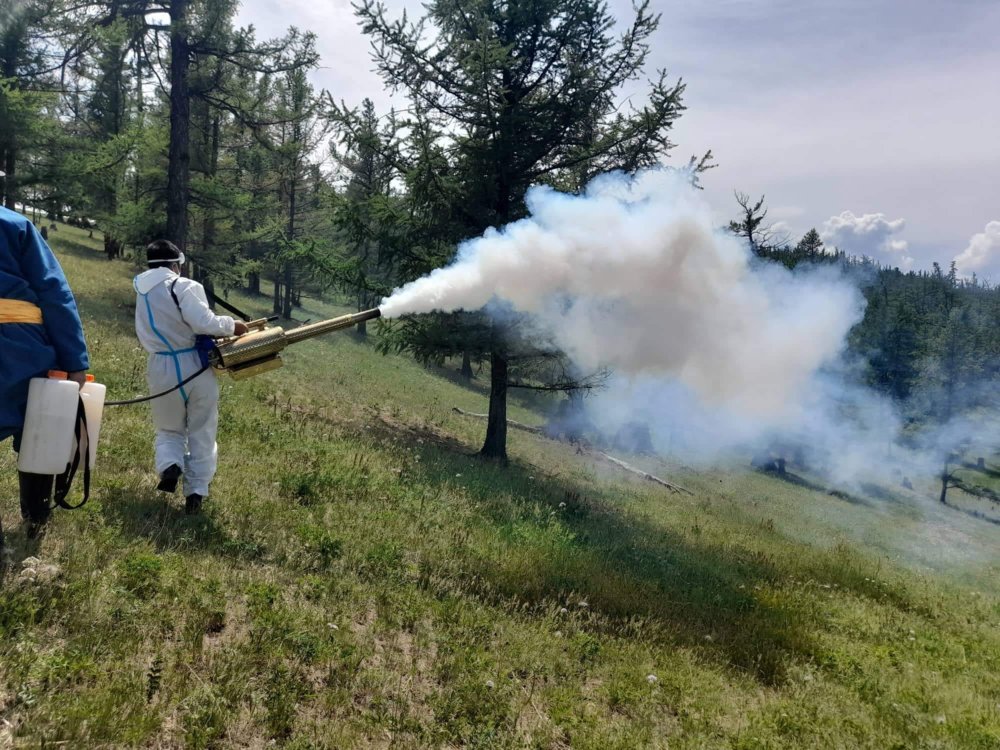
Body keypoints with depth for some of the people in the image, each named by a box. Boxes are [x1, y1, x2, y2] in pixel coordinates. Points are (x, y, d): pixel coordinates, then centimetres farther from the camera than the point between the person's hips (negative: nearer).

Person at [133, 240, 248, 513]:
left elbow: (147, 335, 13)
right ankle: (196, 491, 7)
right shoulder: (183, 286, -14)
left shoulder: (140, 289, 7)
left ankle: (169, 465, -7)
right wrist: (232, 325, -9)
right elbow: (203, 323, -24)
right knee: (201, 434, 10)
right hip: (194, 366, -4)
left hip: (161, 369, 4)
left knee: (169, 429, 21)